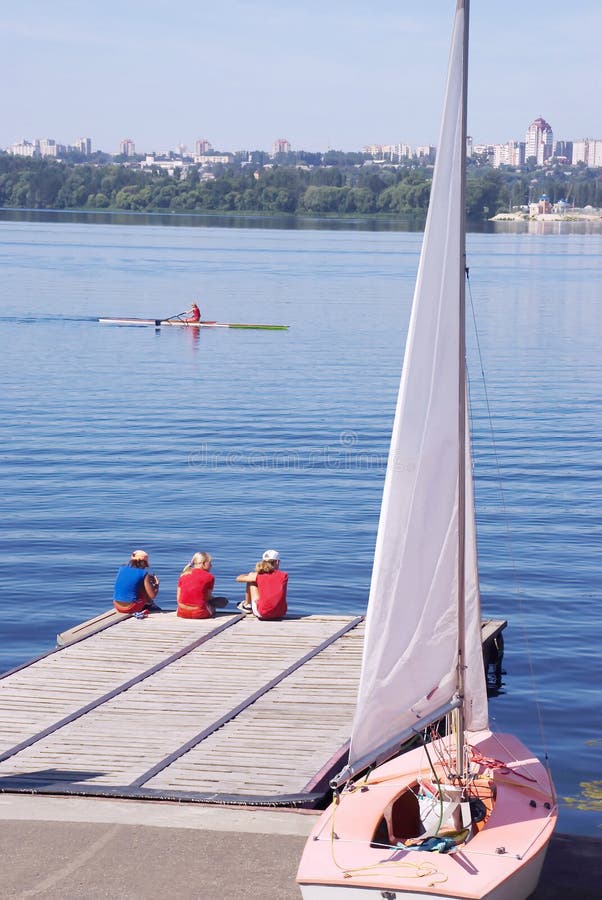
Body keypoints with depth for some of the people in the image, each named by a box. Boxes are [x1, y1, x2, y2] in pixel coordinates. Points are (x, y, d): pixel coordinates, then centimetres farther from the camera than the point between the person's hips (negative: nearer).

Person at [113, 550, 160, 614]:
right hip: (132, 608, -6)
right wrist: (156, 585, 16)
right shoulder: (144, 574, -7)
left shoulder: (122, 569, 8)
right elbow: (152, 596, -6)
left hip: (118, 607, 6)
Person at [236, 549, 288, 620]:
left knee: (251, 581, 16)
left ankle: (246, 605, 36)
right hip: (281, 613, 2)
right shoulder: (284, 575, 3)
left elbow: (238, 578, 15)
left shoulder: (258, 576, -1)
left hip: (263, 614, -2)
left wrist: (251, 575, 35)